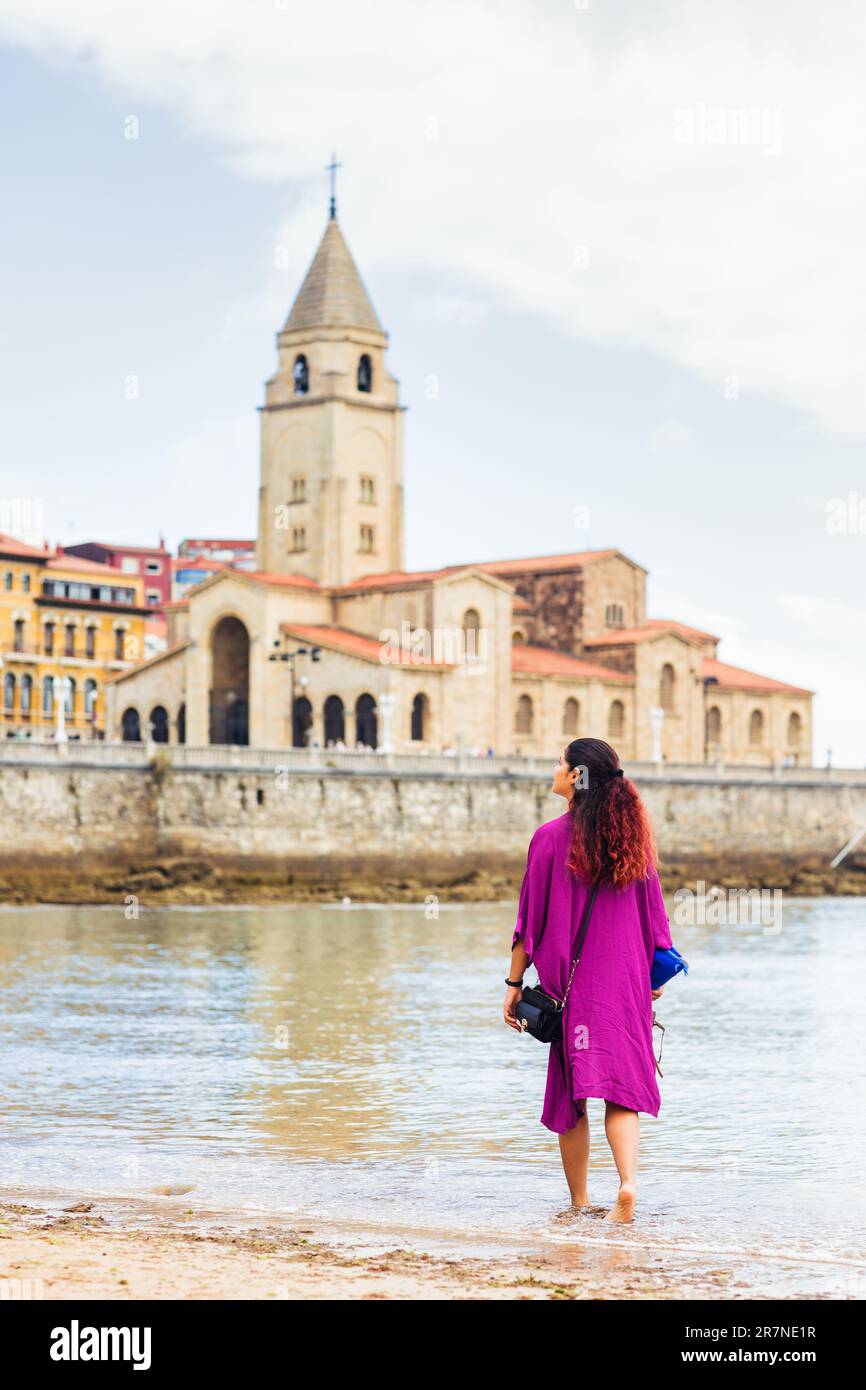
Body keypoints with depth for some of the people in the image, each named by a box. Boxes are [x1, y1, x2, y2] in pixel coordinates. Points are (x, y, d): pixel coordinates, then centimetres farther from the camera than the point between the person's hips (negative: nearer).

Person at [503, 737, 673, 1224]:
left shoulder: (551, 837, -6)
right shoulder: (633, 835, 4)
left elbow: (530, 918, -4)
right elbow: (653, 914, 8)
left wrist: (515, 983, 3)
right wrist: (654, 975, 18)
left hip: (569, 981, -2)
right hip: (626, 981, 2)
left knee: (570, 1091, 9)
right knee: (621, 1081, 2)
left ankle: (579, 1202, 14)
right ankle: (629, 1180, -20)